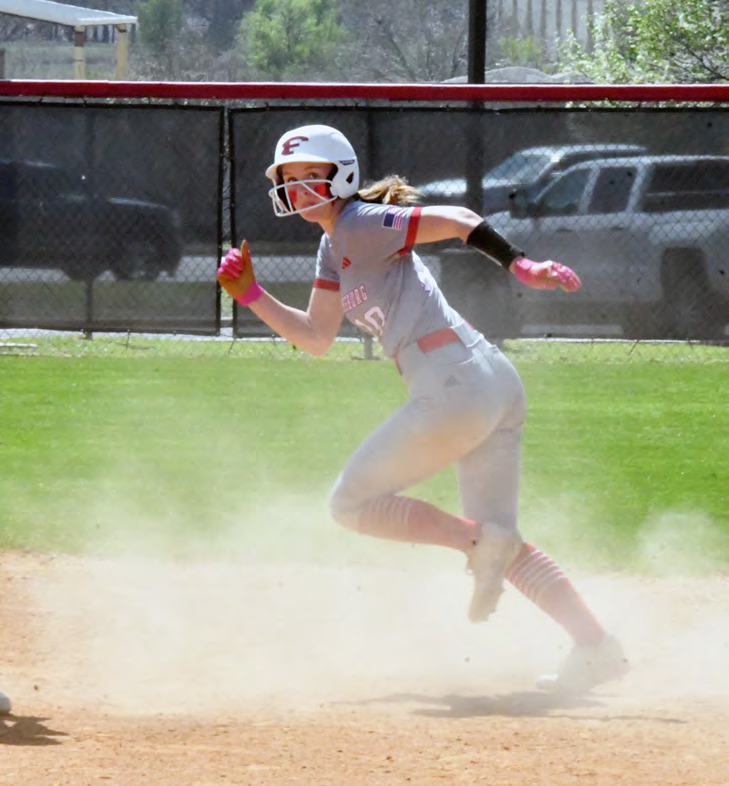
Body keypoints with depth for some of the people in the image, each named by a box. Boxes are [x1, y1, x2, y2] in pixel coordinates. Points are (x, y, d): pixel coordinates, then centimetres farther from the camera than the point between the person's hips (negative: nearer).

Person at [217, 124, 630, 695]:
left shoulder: (361, 225, -5)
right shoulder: (335, 246, 22)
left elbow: (455, 219, -16)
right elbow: (317, 338, 26)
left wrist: (519, 265, -27)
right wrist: (251, 296, 17)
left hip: (455, 384, -10)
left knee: (351, 503, 3)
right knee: (499, 542, 13)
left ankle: (479, 540, -5)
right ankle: (597, 648, 4)